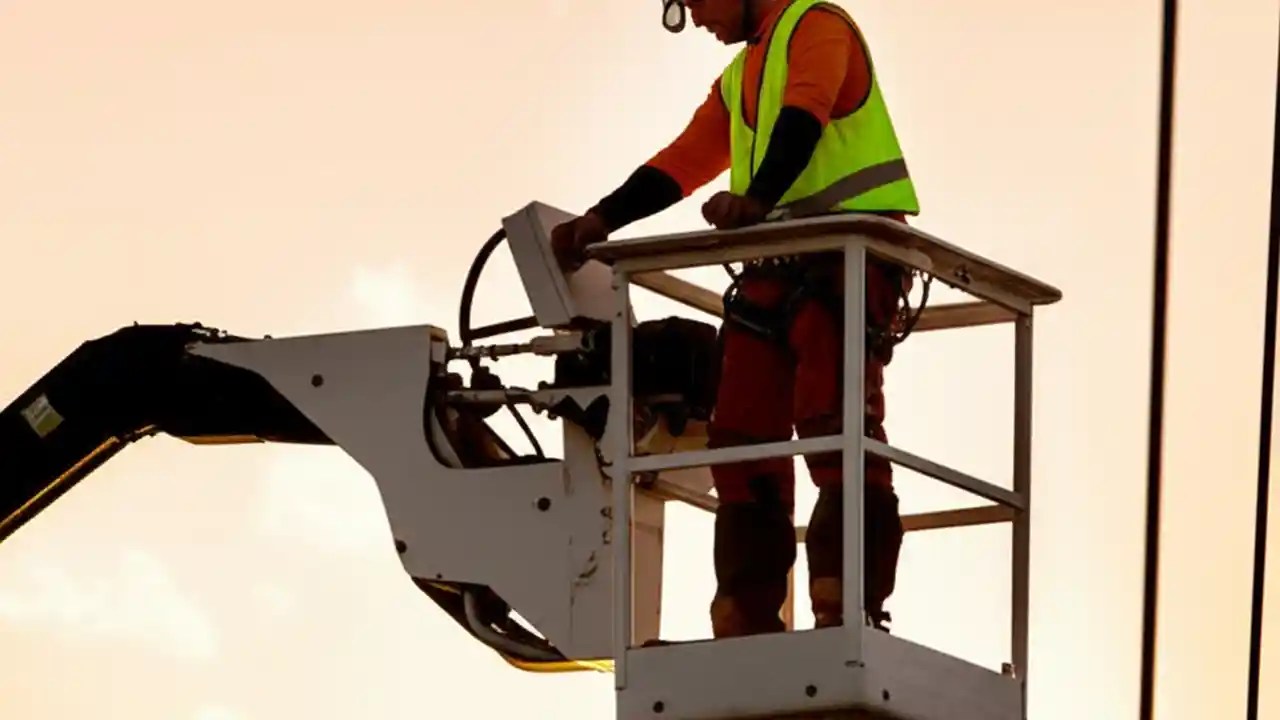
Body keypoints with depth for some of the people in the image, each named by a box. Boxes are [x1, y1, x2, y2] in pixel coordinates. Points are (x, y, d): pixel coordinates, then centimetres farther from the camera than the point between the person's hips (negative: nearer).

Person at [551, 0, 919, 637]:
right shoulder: (736, 81, 28)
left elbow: (803, 117, -17)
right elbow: (682, 162, 21)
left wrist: (757, 199, -34)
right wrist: (603, 219, 8)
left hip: (850, 250, -9)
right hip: (777, 267, 9)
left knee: (834, 425, -18)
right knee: (743, 440, 1)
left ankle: (849, 603, -21)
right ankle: (748, 622, 1)